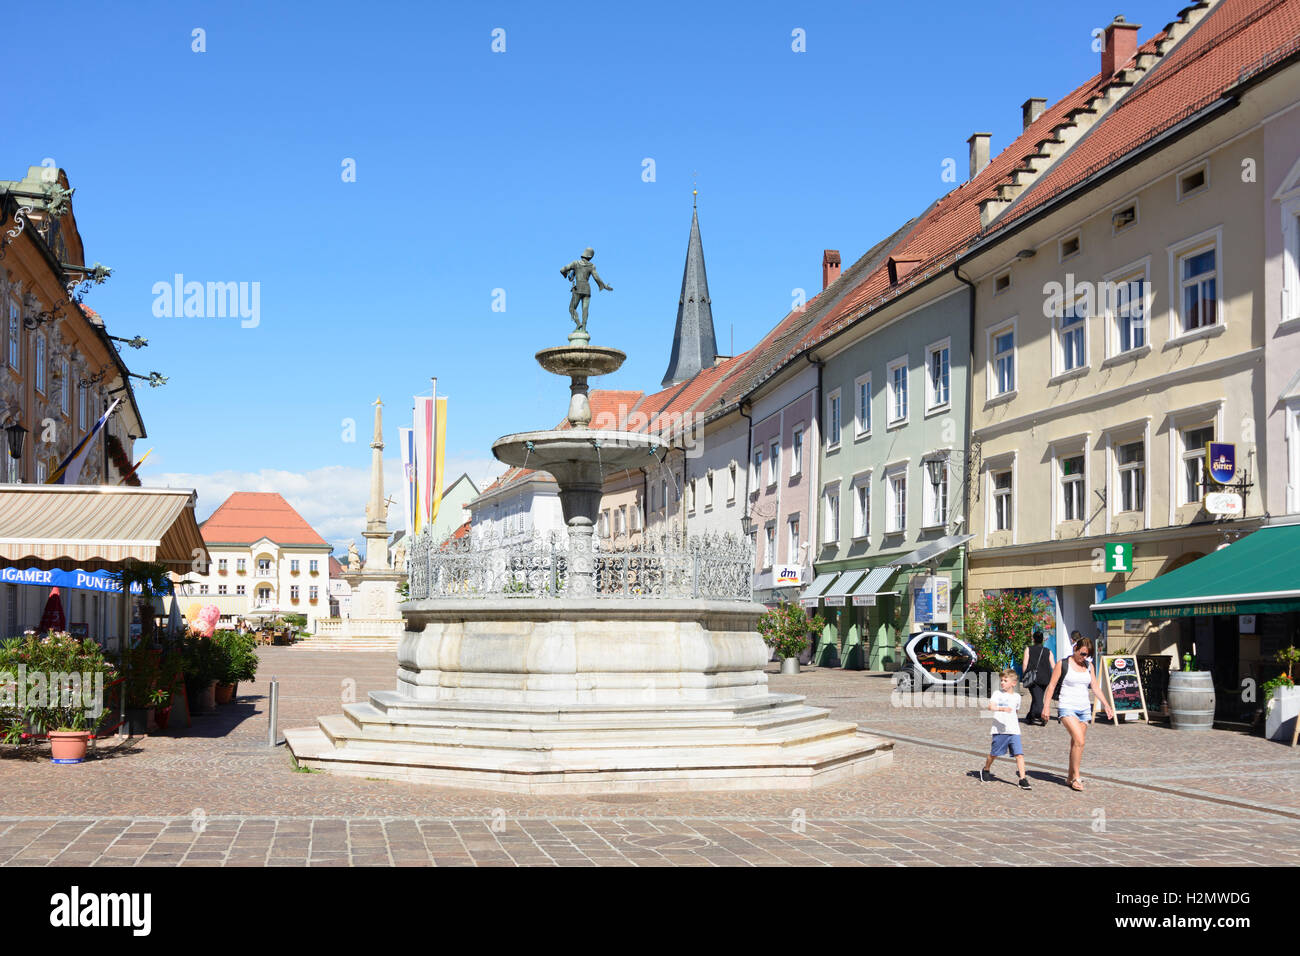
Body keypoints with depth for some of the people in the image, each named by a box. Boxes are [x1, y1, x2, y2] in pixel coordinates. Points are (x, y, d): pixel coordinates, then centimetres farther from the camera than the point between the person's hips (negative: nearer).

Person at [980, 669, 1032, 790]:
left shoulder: (1017, 697, 11)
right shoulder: (998, 694, -2)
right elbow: (990, 706, -19)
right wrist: (1002, 709, -35)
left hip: (1014, 731, 2)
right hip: (999, 730, -2)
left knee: (1019, 754, -10)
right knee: (993, 753, 9)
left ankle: (1023, 779, -10)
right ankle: (985, 771, 34)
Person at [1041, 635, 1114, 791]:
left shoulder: (1089, 666, 11)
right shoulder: (1063, 664, -3)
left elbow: (1095, 687, 14)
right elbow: (1052, 685, -2)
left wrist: (1107, 705, 8)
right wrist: (1045, 706, -7)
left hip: (1084, 709, 5)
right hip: (1067, 708, -5)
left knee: (1076, 744, 6)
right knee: (1079, 740, -19)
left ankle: (1071, 777, 16)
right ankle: (1076, 777, -12)